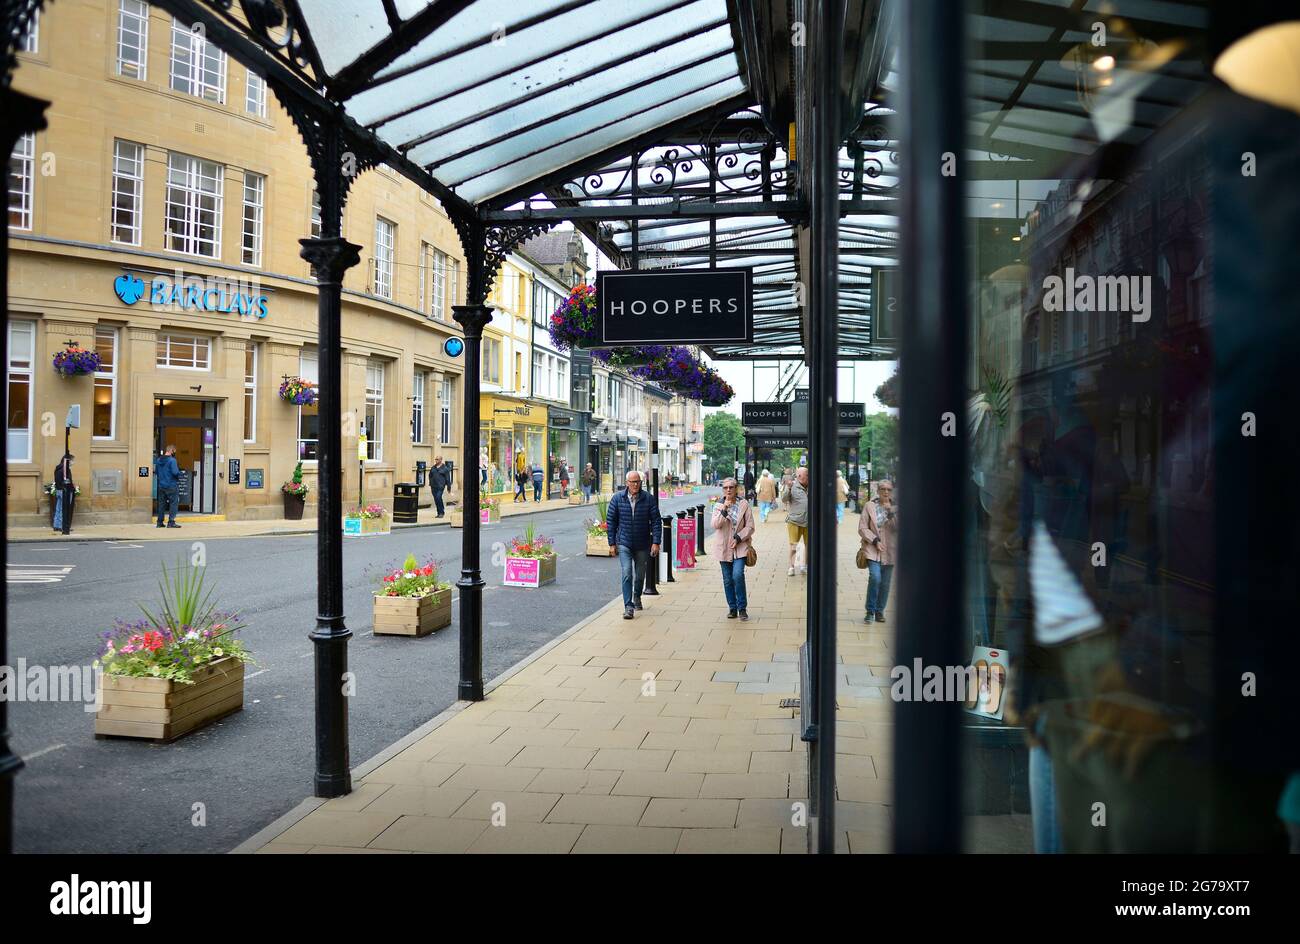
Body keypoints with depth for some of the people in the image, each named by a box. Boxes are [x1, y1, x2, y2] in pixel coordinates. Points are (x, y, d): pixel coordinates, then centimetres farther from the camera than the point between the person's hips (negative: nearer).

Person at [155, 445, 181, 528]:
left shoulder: (158, 460, 8)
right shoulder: (172, 460, -15)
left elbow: (156, 472, 15)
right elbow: (175, 472, -22)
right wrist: (179, 475, -2)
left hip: (161, 486, 7)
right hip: (171, 486, -7)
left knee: (161, 504, 13)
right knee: (173, 503, 1)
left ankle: (160, 522, 17)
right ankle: (171, 522, -1)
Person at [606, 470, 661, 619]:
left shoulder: (649, 499, -6)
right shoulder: (617, 498, -4)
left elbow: (656, 521, -4)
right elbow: (610, 521, 1)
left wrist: (656, 542, -12)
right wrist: (612, 544, -1)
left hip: (643, 545, 1)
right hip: (624, 544, -1)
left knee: (640, 575, 16)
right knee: (627, 574, -14)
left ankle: (637, 597, 42)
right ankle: (628, 607, -12)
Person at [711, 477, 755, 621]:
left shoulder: (744, 504, 1)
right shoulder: (718, 506, 4)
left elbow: (750, 527, -1)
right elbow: (715, 525, -12)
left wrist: (738, 538, -12)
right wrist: (724, 510, -23)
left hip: (740, 547, -2)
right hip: (724, 548, 2)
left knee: (738, 575, -17)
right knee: (727, 580, 7)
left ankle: (742, 608, -3)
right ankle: (732, 608, 20)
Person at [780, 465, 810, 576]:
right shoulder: (792, 486, -5)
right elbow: (784, 500, -13)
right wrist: (788, 489, -27)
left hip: (809, 521, 4)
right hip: (794, 520, -4)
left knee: (808, 544, 11)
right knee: (793, 545, -3)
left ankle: (805, 566, 23)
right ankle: (791, 567, 4)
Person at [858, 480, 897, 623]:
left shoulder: (896, 508, 6)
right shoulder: (870, 506, 0)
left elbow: (898, 528, -7)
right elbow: (862, 528, -1)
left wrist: (890, 512, -16)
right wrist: (875, 540, -10)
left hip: (889, 551, 3)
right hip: (873, 550, -3)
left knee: (885, 583, 5)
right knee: (875, 578, -18)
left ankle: (879, 611, 22)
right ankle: (870, 611, -3)